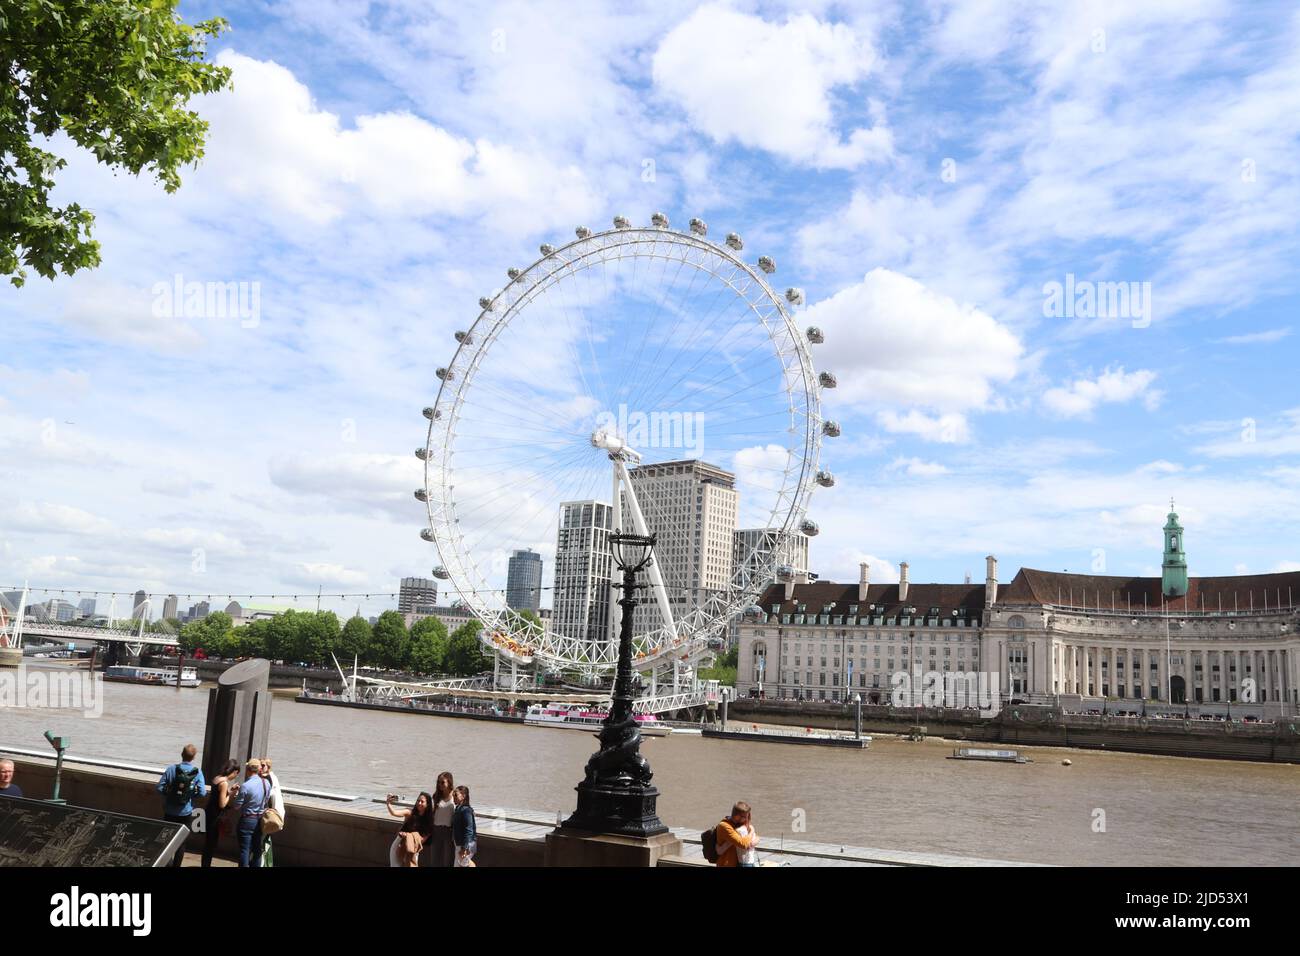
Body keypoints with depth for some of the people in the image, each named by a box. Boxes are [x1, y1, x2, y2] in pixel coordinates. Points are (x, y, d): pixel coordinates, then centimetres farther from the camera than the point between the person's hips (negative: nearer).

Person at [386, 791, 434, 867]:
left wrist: (409, 836, -18)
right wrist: (388, 803, -32)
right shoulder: (410, 813, -1)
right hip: (399, 844, 0)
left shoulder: (429, 820, -1)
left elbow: (423, 839, -6)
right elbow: (394, 813, -15)